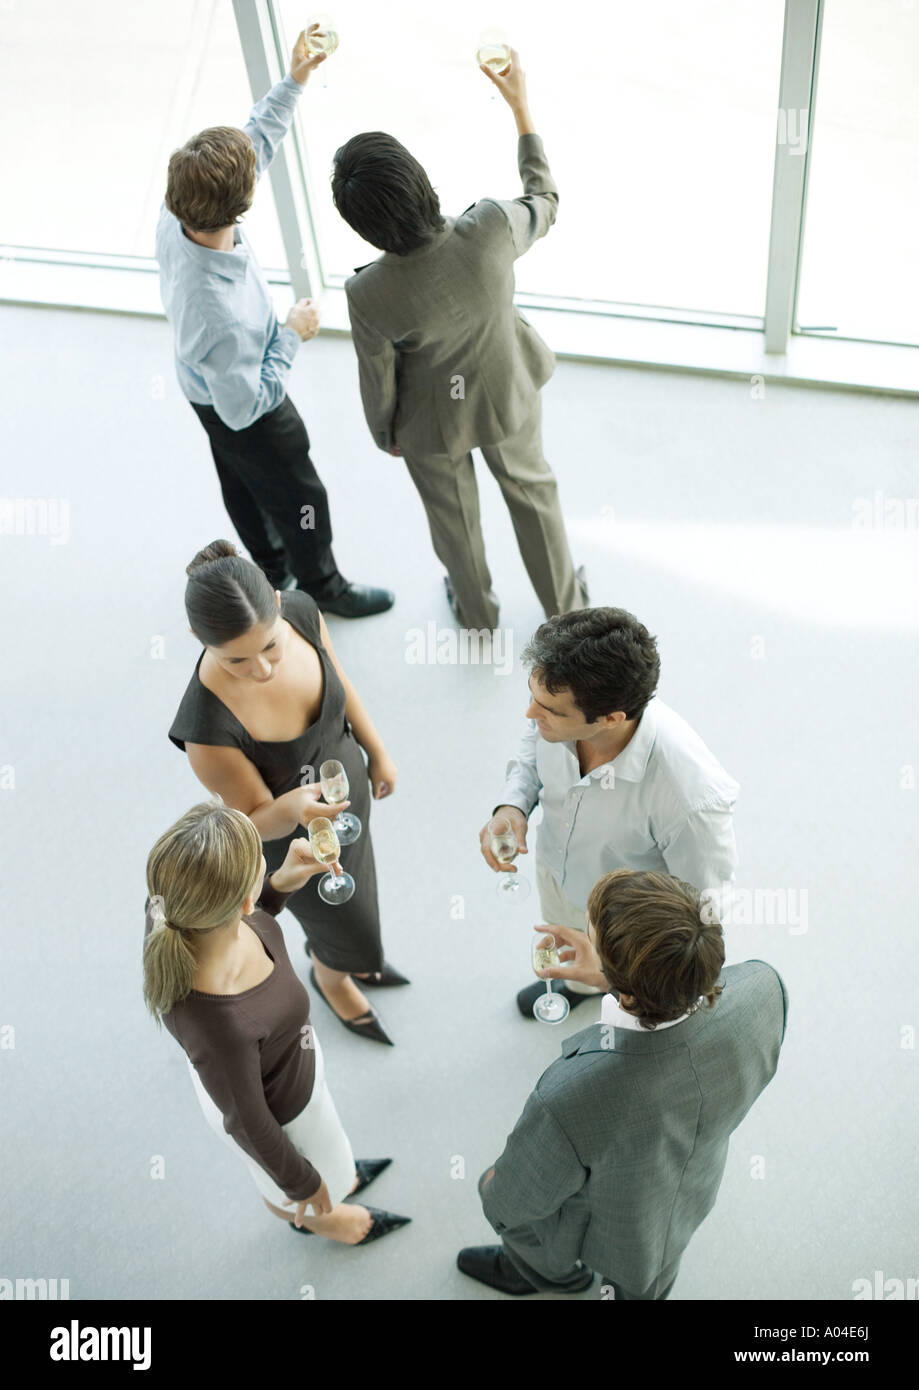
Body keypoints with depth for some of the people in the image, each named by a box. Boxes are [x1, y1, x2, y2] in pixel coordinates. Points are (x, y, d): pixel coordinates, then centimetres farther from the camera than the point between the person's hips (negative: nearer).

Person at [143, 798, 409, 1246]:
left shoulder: (170, 905, -32)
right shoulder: (218, 1024, -48)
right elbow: (248, 1124, -27)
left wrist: (281, 882, -20)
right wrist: (303, 1183, -8)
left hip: (269, 1058, 5)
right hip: (279, 1103, -5)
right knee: (285, 1189, 33)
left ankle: (336, 1177, 71)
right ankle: (319, 1222, 66)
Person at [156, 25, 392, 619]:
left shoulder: (177, 214, -25)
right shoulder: (218, 313, -48)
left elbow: (255, 143, -8)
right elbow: (244, 406, -33)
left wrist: (294, 81, -7)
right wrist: (293, 335, -25)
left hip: (210, 390, 8)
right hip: (246, 411, -8)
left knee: (243, 486, 31)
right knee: (299, 496, 19)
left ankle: (273, 567, 59)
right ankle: (323, 585, 48)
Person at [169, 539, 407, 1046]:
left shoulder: (300, 612, -28)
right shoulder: (208, 725, -43)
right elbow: (256, 819, -26)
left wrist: (377, 753, 7)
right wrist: (295, 807, -48)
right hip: (293, 840, -5)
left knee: (356, 886, 35)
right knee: (350, 931, 23)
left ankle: (329, 949, 71)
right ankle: (330, 975, 63)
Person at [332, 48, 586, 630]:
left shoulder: (368, 296, -35)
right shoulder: (491, 230, -35)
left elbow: (378, 381, -16)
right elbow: (544, 205, -9)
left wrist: (385, 434, 6)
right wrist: (520, 104, -2)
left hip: (431, 418, -1)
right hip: (505, 393, 2)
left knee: (452, 512, 28)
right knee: (531, 488, 29)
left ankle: (476, 612, 55)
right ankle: (565, 601, 51)